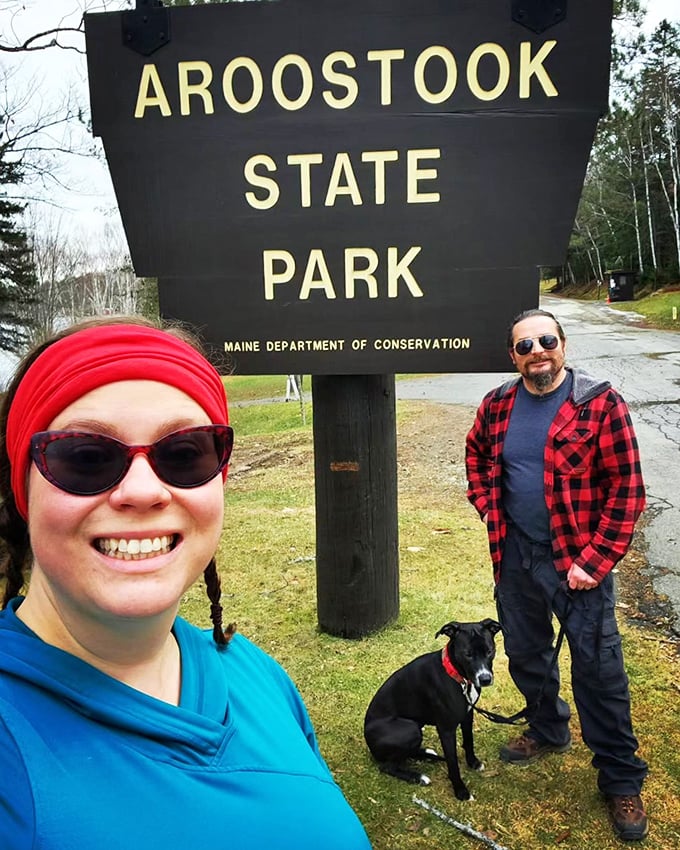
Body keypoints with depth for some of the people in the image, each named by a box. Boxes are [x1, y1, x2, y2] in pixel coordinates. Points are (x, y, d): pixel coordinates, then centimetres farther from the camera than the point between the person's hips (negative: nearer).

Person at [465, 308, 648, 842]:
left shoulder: (600, 404, -13)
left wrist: (595, 561, -16)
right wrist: (489, 508, 7)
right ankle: (548, 731, 45)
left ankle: (621, 781, 22)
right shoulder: (497, 406, 1)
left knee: (598, 669, 2)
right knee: (525, 654, 19)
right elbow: (476, 456, 21)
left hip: (578, 562, -5)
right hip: (515, 556, 5)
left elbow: (627, 490, -13)